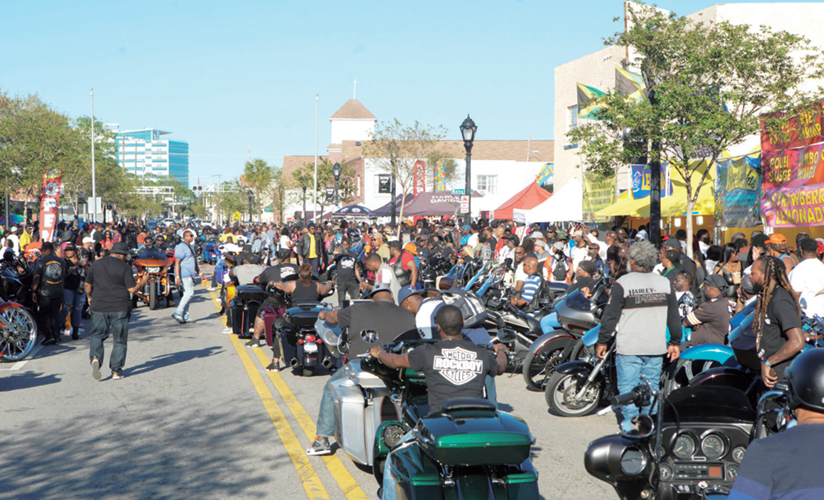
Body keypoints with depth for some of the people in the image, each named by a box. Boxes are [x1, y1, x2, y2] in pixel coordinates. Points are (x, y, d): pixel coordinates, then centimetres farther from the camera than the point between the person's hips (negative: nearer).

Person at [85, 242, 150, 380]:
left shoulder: (97, 263, 6)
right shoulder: (124, 267, -6)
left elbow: (88, 284, 15)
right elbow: (132, 289, -9)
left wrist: (89, 297, 33)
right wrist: (143, 282, 9)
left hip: (99, 307, 2)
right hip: (120, 308, -2)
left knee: (97, 335, 13)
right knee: (120, 340, 8)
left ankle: (95, 357, -15)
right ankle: (116, 371, 5)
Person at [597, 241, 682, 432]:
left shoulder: (622, 283, -7)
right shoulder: (665, 283, 6)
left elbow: (610, 315, -6)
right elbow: (674, 316, 10)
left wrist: (602, 341, 2)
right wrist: (675, 342, 19)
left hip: (629, 347, -4)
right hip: (656, 347, 4)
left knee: (628, 386, 4)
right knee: (651, 386, 12)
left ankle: (629, 423, 4)